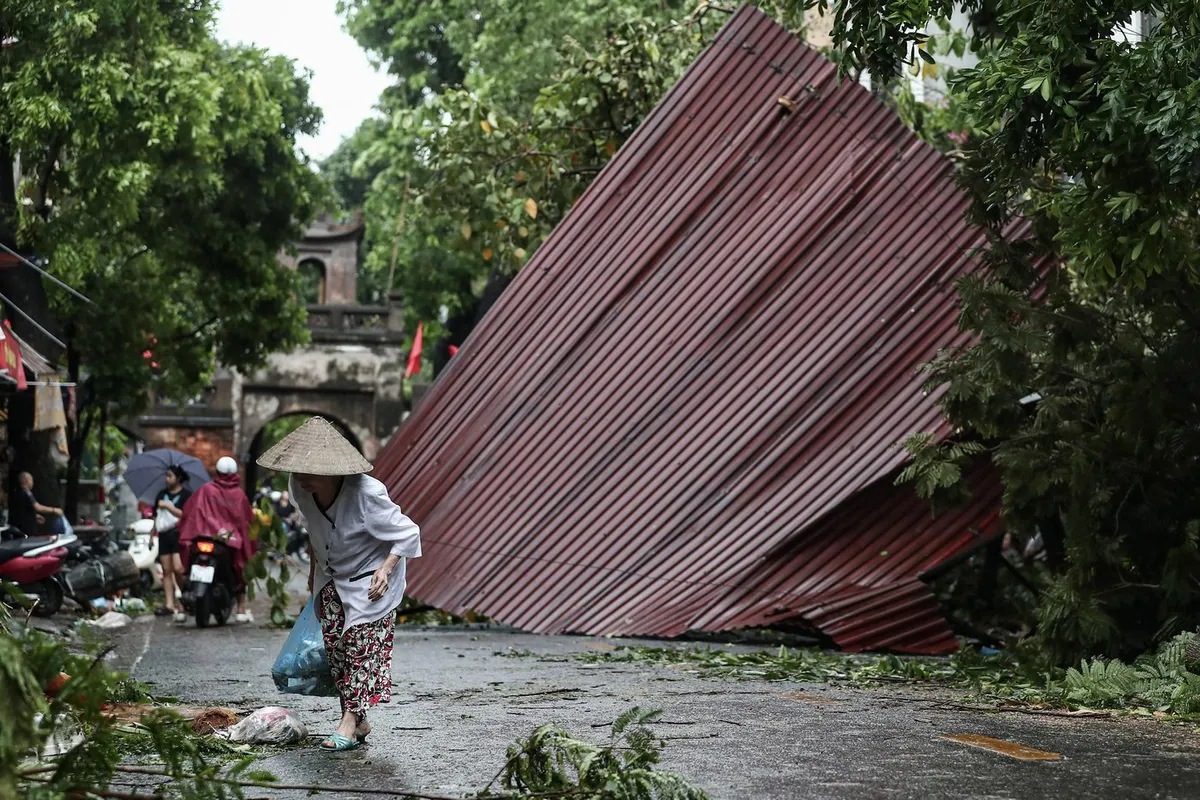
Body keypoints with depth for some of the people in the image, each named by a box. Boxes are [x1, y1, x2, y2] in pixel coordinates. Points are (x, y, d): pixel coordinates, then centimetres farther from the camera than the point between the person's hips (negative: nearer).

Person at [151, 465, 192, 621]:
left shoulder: (186, 495, -2)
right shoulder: (161, 494, 18)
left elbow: (186, 515, -12)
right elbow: (156, 516, 23)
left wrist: (169, 506, -13)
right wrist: (153, 534, 18)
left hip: (179, 534, -6)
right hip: (164, 535, 6)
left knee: (178, 568, -19)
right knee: (166, 570, 4)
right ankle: (169, 604, 4)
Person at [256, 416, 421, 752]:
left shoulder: (366, 495, -31)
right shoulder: (302, 490, -12)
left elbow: (407, 533, -19)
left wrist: (386, 568, -27)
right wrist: (314, 567, 16)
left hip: (369, 579, -6)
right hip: (332, 579, 6)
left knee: (361, 641, -12)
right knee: (334, 643, 1)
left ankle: (351, 719, -8)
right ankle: (358, 723, 6)